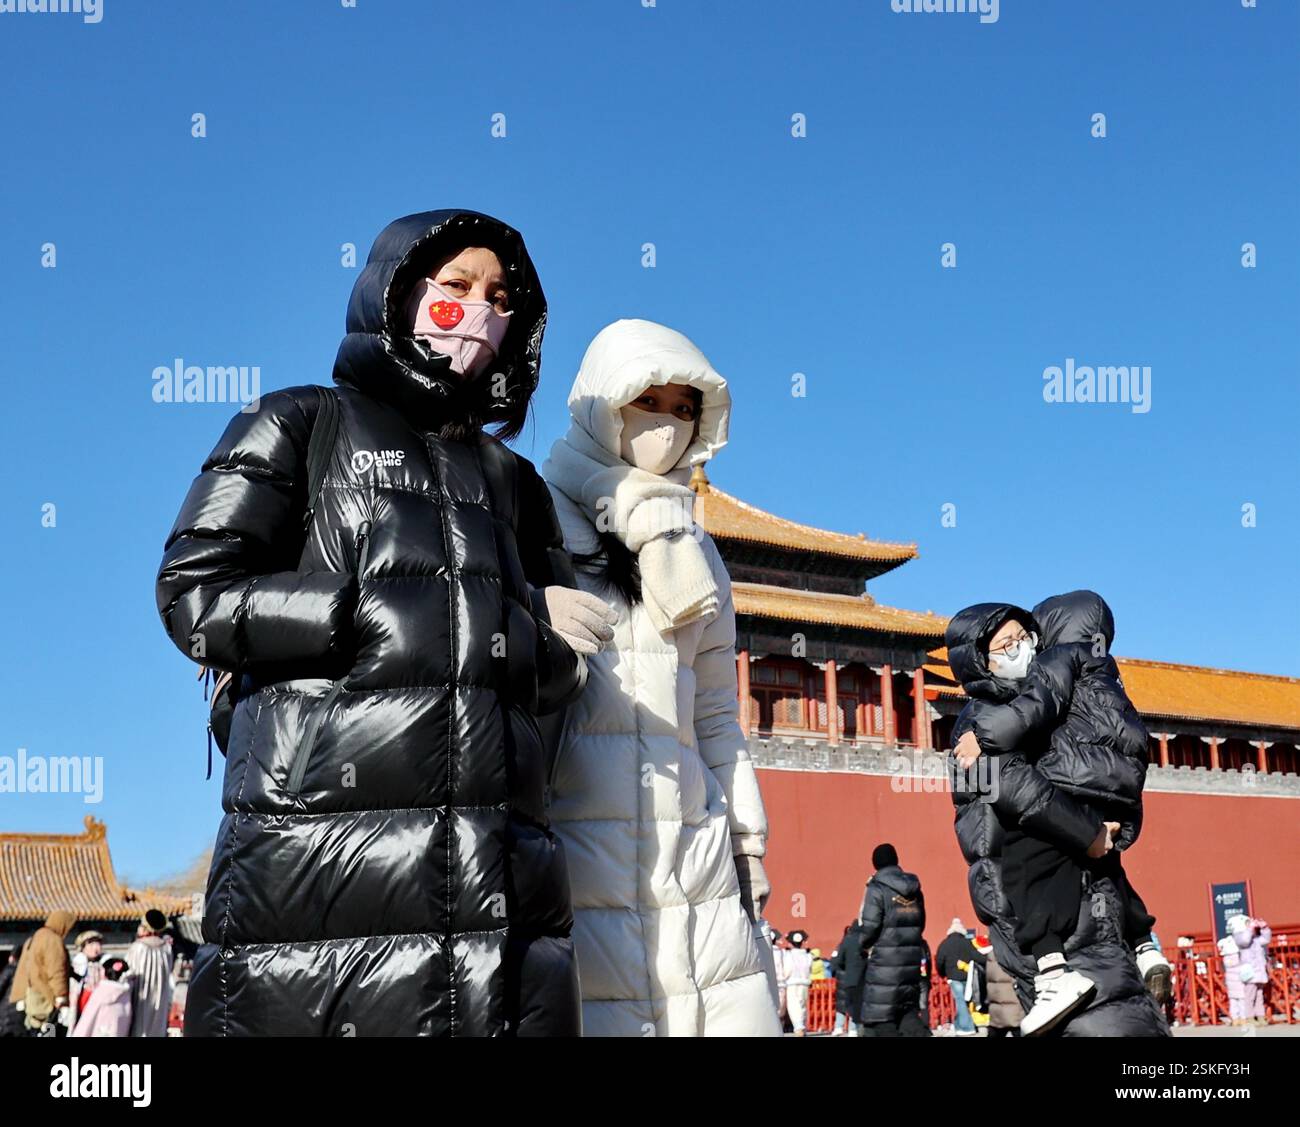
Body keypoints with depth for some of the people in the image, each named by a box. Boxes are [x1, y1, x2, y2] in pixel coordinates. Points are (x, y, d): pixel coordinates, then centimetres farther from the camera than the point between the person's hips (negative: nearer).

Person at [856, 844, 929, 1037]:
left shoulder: (877, 889, -11)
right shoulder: (914, 889, 9)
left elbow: (869, 929, -14)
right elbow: (920, 924, 14)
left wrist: (863, 943, 6)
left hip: (884, 964, -6)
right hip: (912, 962, 6)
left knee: (880, 1021, 0)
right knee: (910, 1013, 16)